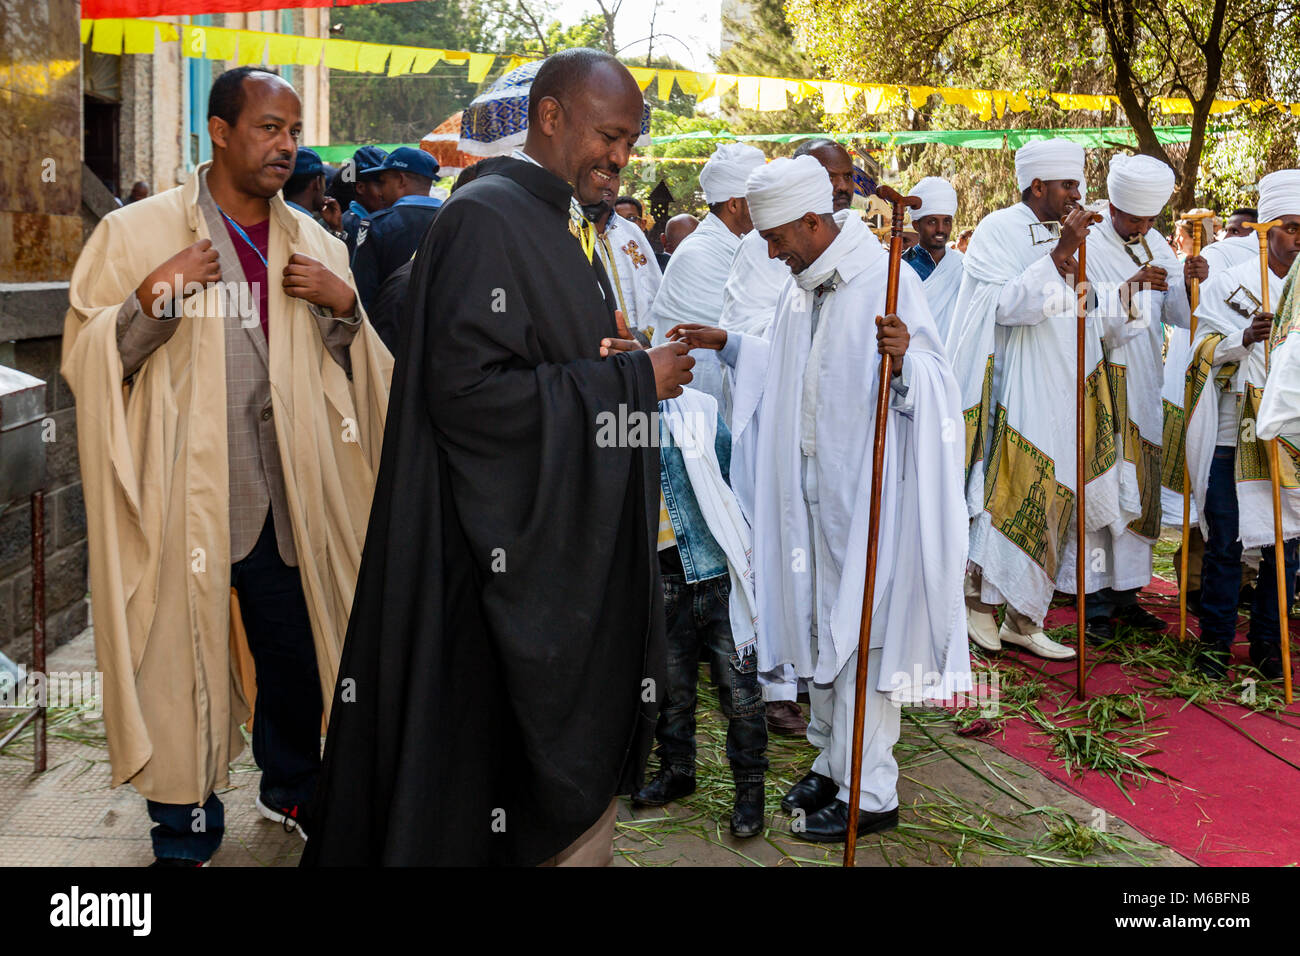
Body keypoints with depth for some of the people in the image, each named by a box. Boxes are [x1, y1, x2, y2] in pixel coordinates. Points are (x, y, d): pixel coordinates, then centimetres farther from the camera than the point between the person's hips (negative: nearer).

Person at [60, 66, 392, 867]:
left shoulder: (314, 245, 10)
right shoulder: (138, 232, -2)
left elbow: (364, 370, 14)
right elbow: (86, 358, -3)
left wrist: (344, 304, -5)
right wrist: (151, 300, -19)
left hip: (287, 494, 4)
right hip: (180, 498, -3)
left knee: (301, 653, 11)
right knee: (180, 659, 6)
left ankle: (295, 789, 37)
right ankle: (186, 835, 25)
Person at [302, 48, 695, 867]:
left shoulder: (567, 227, 16)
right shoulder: (486, 218, -15)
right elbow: (465, 390, -24)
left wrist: (644, 366, 7)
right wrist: (631, 380, -19)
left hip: (578, 550, 10)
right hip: (519, 551, -9)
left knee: (587, 771, 16)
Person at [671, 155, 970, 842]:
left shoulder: (887, 282, -16)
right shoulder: (802, 286, 11)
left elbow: (934, 388, -21)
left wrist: (903, 359, -41)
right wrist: (728, 343, 20)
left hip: (866, 491, -8)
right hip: (809, 489, 8)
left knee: (861, 635, -2)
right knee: (818, 623, 16)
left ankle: (869, 795, 10)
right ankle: (833, 763, 31)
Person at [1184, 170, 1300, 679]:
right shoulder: (1229, 283, 3)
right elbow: (1203, 352, -2)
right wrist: (1244, 338, -19)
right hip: (1233, 432, -3)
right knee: (1225, 542, -1)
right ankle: (1215, 642, 11)